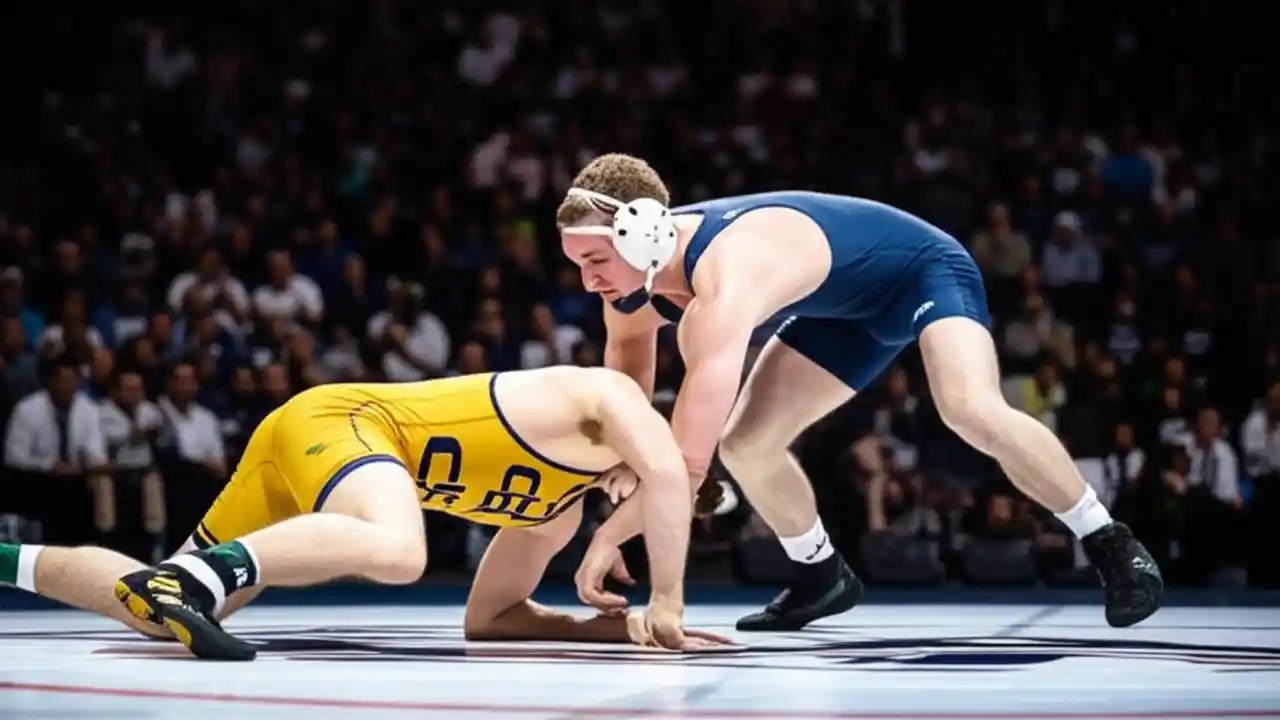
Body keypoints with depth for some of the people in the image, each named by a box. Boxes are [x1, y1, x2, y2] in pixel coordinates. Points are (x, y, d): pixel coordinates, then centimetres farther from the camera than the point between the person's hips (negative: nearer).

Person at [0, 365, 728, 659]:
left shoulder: (563, 505, 21)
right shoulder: (609, 396, 0)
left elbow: (488, 617, 26)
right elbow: (669, 472, -22)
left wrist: (620, 627, 16)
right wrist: (666, 608, -14)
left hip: (313, 436, 10)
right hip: (337, 417, -10)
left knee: (160, 611, 10)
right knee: (396, 550, -39)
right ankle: (196, 571, -43)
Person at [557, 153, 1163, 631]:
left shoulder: (724, 279, -43)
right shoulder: (634, 279, -15)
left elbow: (688, 456, -45)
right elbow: (627, 368, 11)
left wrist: (609, 536, -38)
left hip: (925, 271, -9)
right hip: (849, 306, 9)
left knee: (972, 411, -33)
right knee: (743, 444, 0)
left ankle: (1111, 547, -15)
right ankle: (822, 577, 25)